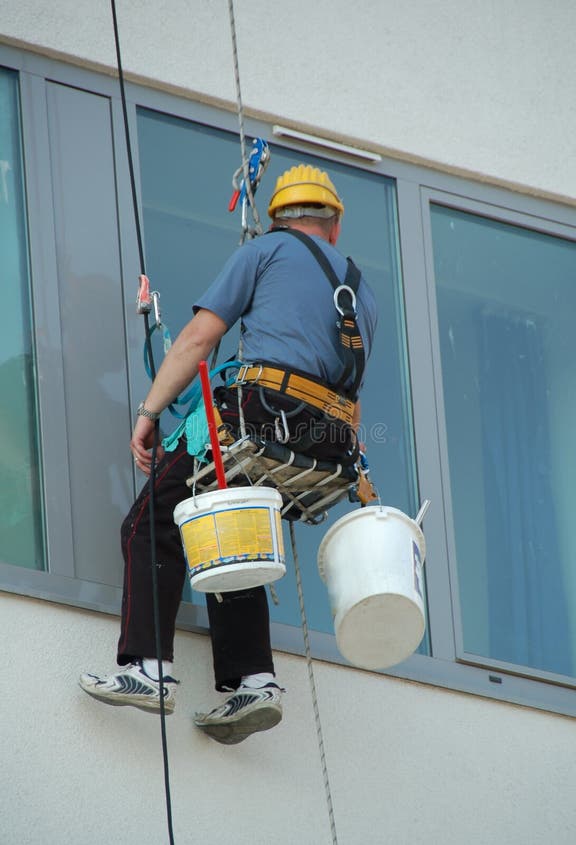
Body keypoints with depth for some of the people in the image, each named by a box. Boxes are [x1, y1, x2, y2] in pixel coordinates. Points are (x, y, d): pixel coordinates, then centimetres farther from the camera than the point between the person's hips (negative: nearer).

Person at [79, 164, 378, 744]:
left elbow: (198, 337, 3)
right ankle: (251, 680, -1)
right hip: (332, 442, 6)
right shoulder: (362, 291, 30)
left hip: (263, 410, -6)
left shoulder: (265, 250, 13)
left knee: (153, 525, -2)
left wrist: (149, 412, 1)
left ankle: (148, 667, -17)